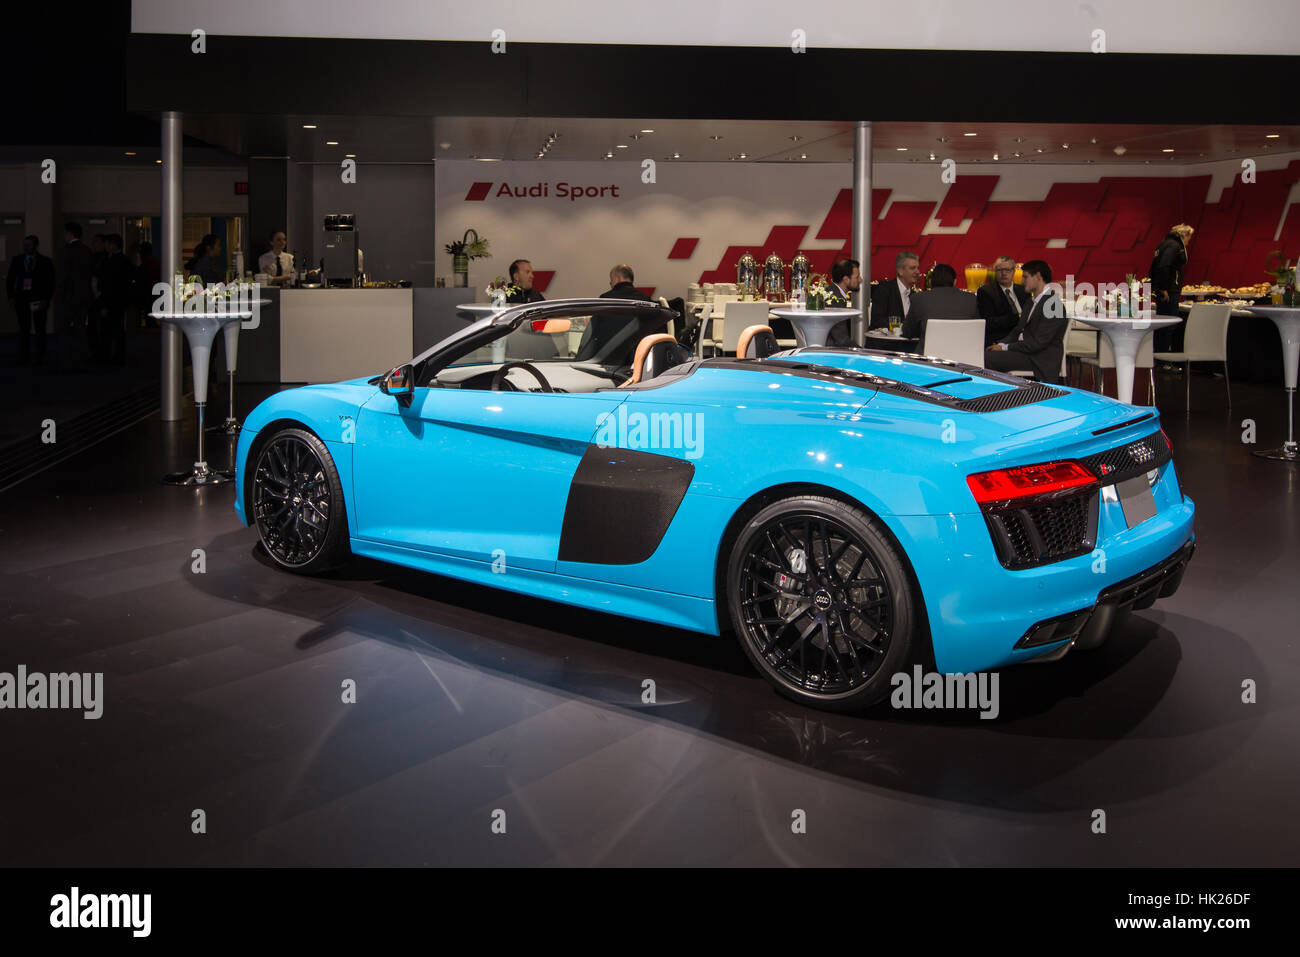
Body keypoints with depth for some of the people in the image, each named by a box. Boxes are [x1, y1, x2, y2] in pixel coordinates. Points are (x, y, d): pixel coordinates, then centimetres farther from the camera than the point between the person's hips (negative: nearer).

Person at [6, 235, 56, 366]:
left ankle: (40, 358, 8)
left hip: (39, 300, -2)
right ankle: (22, 359, 1)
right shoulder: (16, 260, 7)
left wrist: (47, 299, -8)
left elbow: (51, 282, 0)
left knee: (40, 330, 3)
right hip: (22, 299, 2)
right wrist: (11, 297, 1)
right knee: (23, 329, 1)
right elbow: (10, 280, 10)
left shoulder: (46, 261, 0)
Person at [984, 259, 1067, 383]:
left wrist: (1005, 347, -14)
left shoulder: (1053, 304, -15)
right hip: (1024, 349, 9)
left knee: (987, 358, -23)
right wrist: (1001, 344, 0)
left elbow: (1038, 343, -19)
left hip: (1040, 360, -9)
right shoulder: (1033, 302, 18)